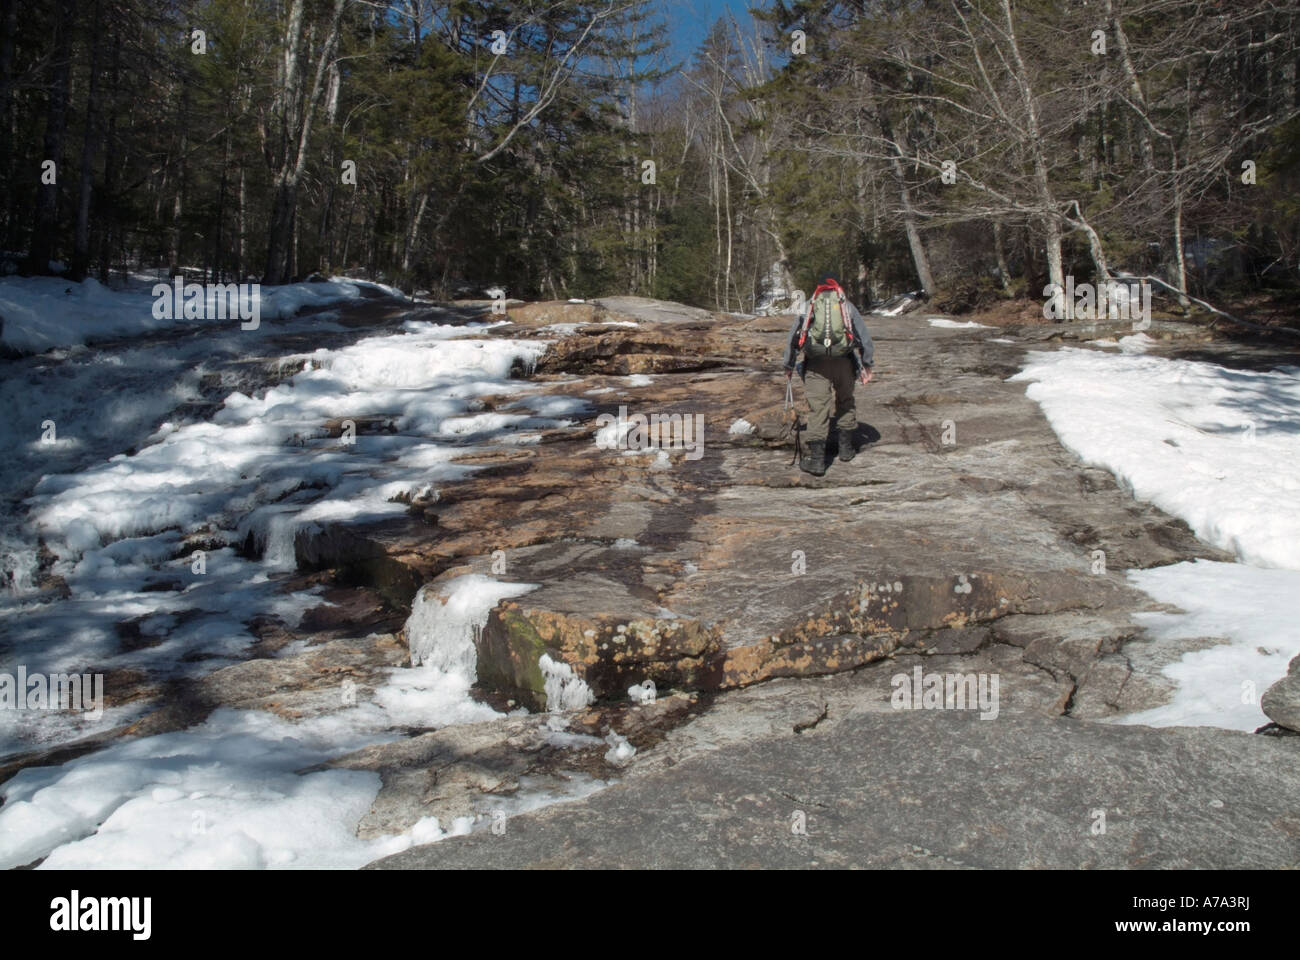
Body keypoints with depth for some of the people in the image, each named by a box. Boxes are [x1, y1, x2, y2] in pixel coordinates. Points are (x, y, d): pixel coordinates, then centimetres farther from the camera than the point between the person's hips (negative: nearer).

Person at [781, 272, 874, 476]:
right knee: (845, 403, 20)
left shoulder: (809, 307, 13)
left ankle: (816, 459, -9)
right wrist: (866, 365, 11)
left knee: (818, 408, -4)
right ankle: (846, 448, 28)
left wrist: (788, 365, 22)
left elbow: (793, 338, 14)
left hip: (816, 364, -1)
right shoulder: (847, 306, 12)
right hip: (843, 362, 1)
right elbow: (864, 336, 8)